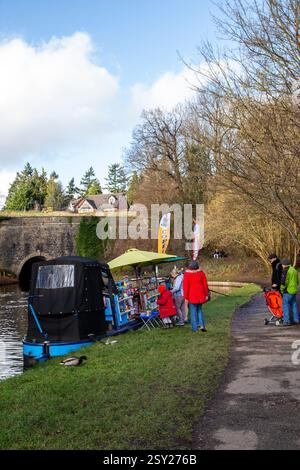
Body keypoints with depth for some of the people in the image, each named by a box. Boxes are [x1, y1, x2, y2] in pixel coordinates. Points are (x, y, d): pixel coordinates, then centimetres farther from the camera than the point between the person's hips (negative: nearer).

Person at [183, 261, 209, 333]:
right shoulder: (201, 272, -3)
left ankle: (195, 328, 8)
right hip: (200, 294, 3)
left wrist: (186, 298, -6)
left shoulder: (187, 274, -11)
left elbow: (185, 286, -11)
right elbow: (205, 284, 1)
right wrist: (206, 294, 10)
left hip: (192, 295, -3)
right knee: (199, 309, 19)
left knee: (193, 311, 6)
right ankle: (202, 325, 6)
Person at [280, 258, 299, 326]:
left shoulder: (286, 270, -13)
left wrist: (282, 288, -7)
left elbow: (284, 281, -21)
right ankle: (296, 320, 17)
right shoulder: (294, 270, 15)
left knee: (285, 305, -4)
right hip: (294, 291, 9)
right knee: (294, 305, 14)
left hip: (288, 291, -9)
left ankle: (287, 321, -6)